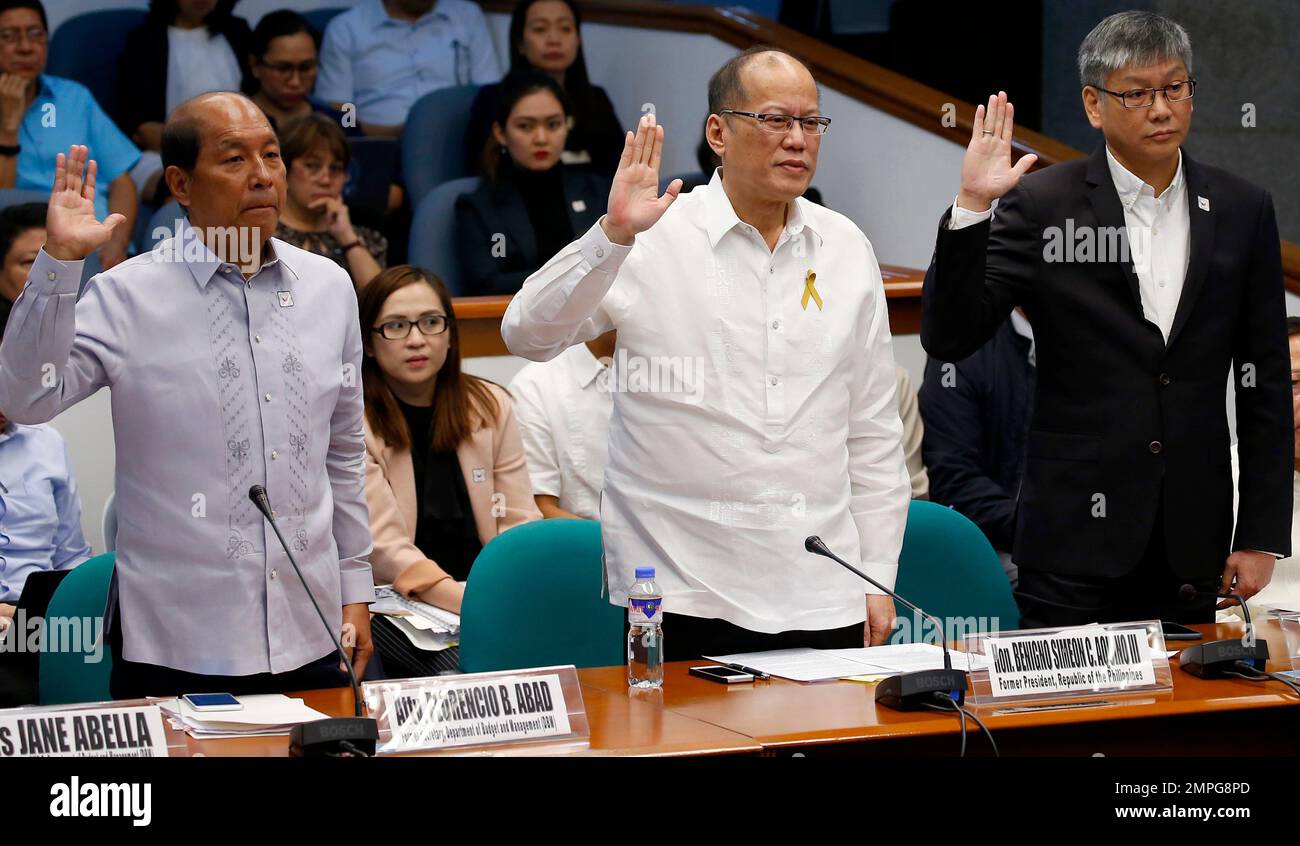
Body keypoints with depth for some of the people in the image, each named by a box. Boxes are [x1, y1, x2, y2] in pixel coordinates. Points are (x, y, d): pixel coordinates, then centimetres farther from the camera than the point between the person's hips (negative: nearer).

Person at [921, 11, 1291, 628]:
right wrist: (971, 207, -19)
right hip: (1076, 541, -3)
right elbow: (949, 339, -7)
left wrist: (1262, 535, 4)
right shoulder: (1040, 204, -2)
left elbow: (1264, 384, 8)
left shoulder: (1241, 211, 6)